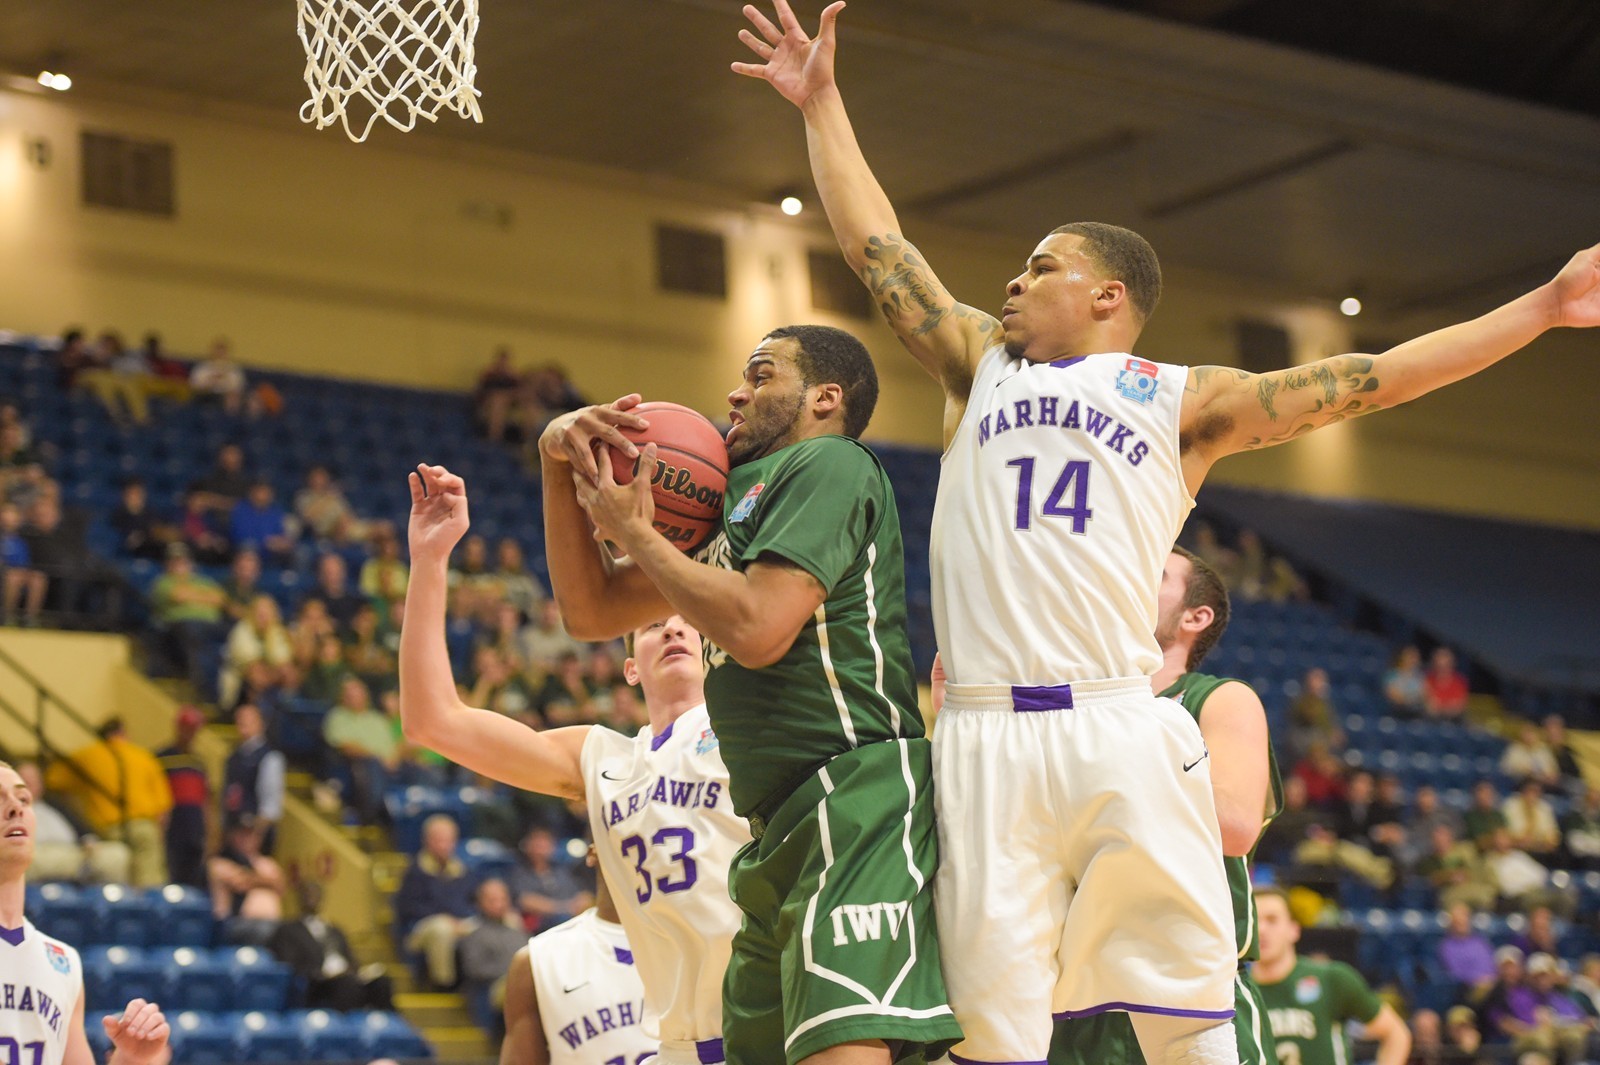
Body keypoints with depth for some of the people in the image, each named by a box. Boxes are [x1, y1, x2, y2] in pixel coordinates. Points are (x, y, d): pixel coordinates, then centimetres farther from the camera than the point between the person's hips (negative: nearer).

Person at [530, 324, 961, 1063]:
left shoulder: (830, 464, -3)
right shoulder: (742, 499, 26)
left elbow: (757, 628, -17)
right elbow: (592, 611, 26)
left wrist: (635, 532, -2)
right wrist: (559, 462, 13)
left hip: (855, 801, -11)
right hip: (784, 830, 11)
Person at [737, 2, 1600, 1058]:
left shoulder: (1182, 399, 14)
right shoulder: (985, 369, 23)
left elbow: (1369, 377, 10)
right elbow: (879, 248, 28)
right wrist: (822, 102, 32)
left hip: (1122, 731, -2)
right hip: (987, 737, 2)